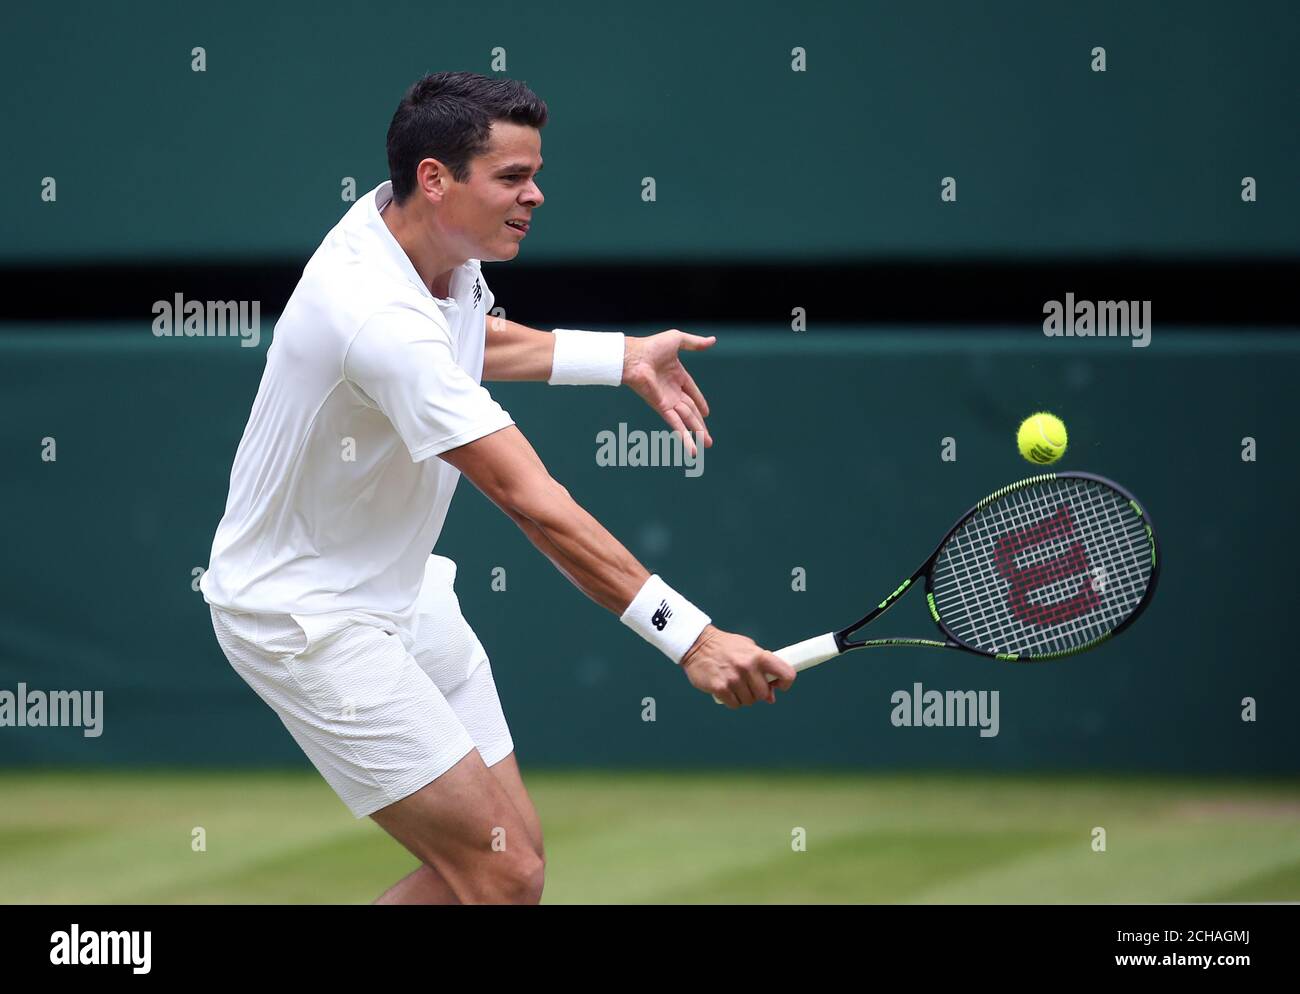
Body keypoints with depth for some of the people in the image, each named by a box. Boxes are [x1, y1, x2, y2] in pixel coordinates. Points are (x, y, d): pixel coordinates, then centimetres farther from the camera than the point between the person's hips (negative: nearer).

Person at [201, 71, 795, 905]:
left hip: (401, 587, 10)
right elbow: (533, 504, -34)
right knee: (506, 875, -14)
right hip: (309, 614, -10)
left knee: (514, 852, 8)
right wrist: (688, 636, -35)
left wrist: (623, 358, 15)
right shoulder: (380, 318, -32)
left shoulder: (416, 231, -2)